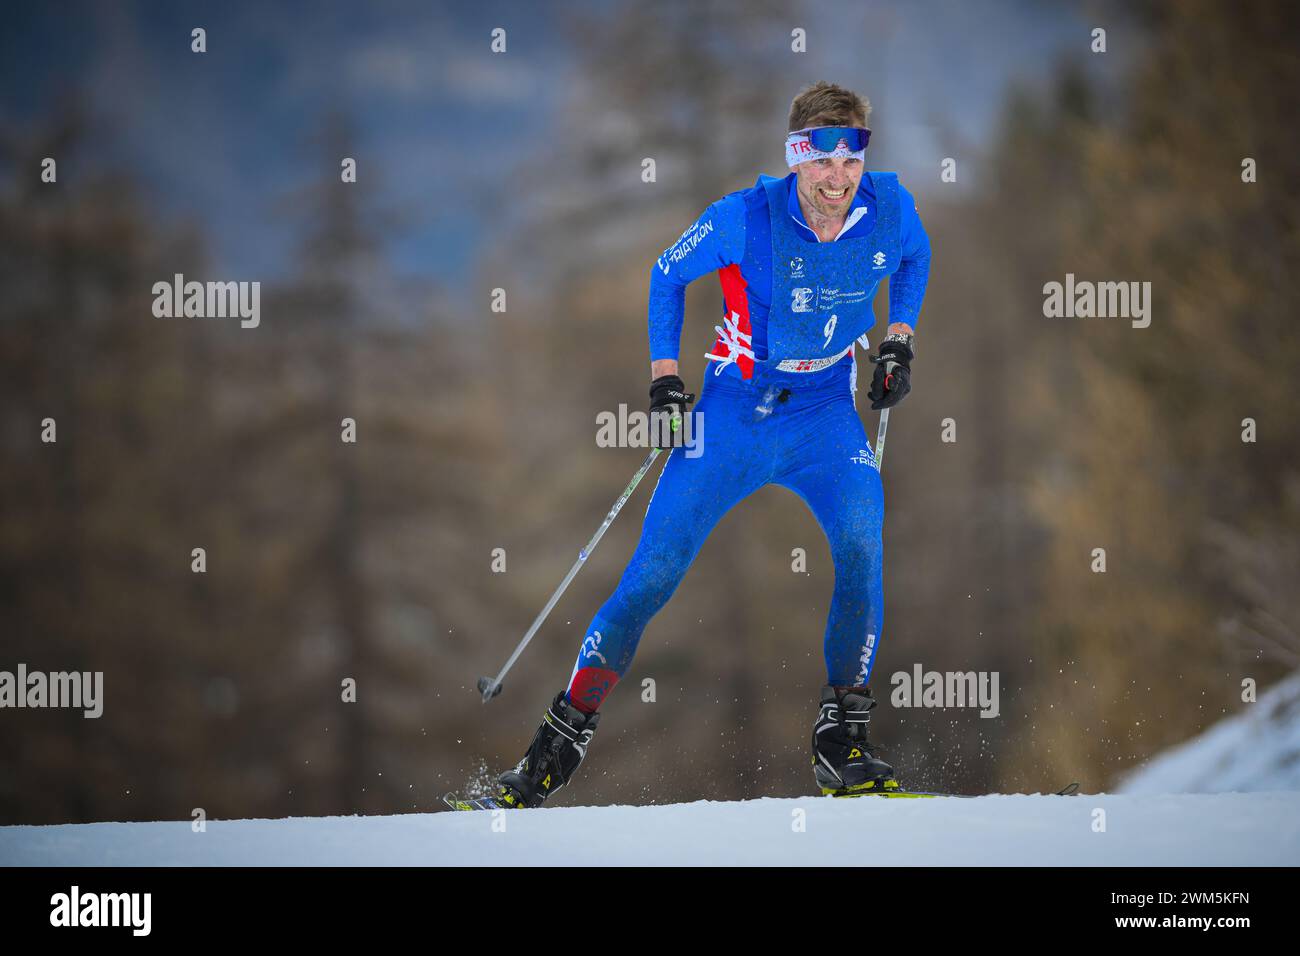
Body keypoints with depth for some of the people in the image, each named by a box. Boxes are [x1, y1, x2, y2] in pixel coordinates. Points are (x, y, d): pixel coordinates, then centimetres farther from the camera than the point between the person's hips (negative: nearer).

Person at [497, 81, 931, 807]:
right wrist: (664, 374, -8)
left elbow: (915, 258, 15)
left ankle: (842, 744, -16)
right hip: (734, 412, -2)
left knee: (862, 544, -25)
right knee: (653, 575, -5)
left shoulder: (891, 208, -11)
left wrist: (900, 339, 3)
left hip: (826, 413, 2)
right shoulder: (748, 218, -19)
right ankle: (564, 737, 7)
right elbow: (669, 275, 0)